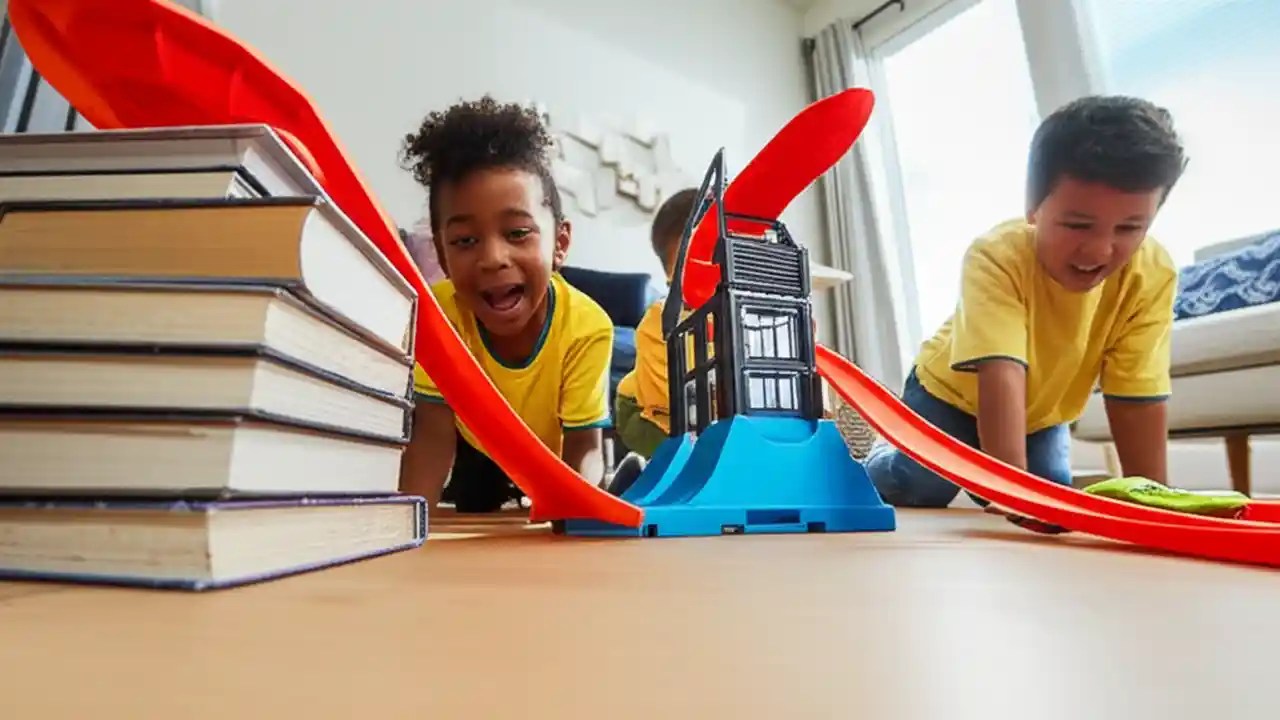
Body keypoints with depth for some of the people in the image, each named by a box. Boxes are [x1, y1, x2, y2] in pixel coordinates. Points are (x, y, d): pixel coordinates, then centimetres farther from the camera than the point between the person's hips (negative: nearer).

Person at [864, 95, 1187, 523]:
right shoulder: (996, 257, -37)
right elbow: (1001, 374, -46)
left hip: (1043, 412, 4)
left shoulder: (1152, 276, -24)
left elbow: (1136, 397, -22)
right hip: (955, 393, -4)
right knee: (918, 494, -12)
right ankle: (882, 461, 22)